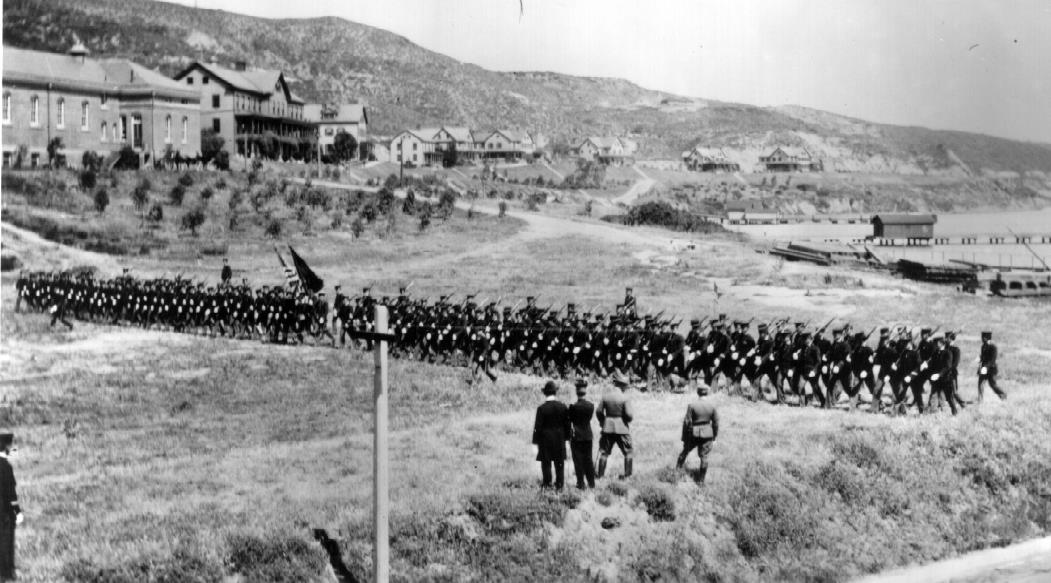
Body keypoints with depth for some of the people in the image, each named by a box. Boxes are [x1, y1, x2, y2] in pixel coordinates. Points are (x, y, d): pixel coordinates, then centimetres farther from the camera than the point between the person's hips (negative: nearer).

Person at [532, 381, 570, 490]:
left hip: (545, 439, -3)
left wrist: (536, 441, -5)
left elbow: (538, 426, -11)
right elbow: (567, 423, 4)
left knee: (546, 462, 5)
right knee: (559, 462, 9)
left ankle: (547, 483, 6)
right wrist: (566, 436, 13)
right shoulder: (563, 406, -2)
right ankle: (559, 484, 12)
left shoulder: (541, 408, -12)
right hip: (560, 438, 3)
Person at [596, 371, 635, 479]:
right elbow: (629, 415, -16)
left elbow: (598, 411, 1)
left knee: (604, 452, 12)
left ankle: (600, 474, 12)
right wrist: (630, 418, 6)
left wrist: (602, 421, 17)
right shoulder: (625, 398, -13)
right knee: (628, 452, 11)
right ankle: (627, 474, 9)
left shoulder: (605, 396, -2)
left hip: (608, 429, 3)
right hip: (622, 429, -3)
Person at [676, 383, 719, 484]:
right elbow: (716, 423, 2)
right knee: (704, 457, 9)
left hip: (694, 434, -2)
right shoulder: (712, 406, -4)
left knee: (685, 450, 22)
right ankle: (701, 480, 13)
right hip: (707, 434, 2)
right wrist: (714, 437, 13)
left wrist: (684, 437, -2)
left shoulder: (691, 406, -12)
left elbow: (687, 422, -10)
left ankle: (678, 468, 34)